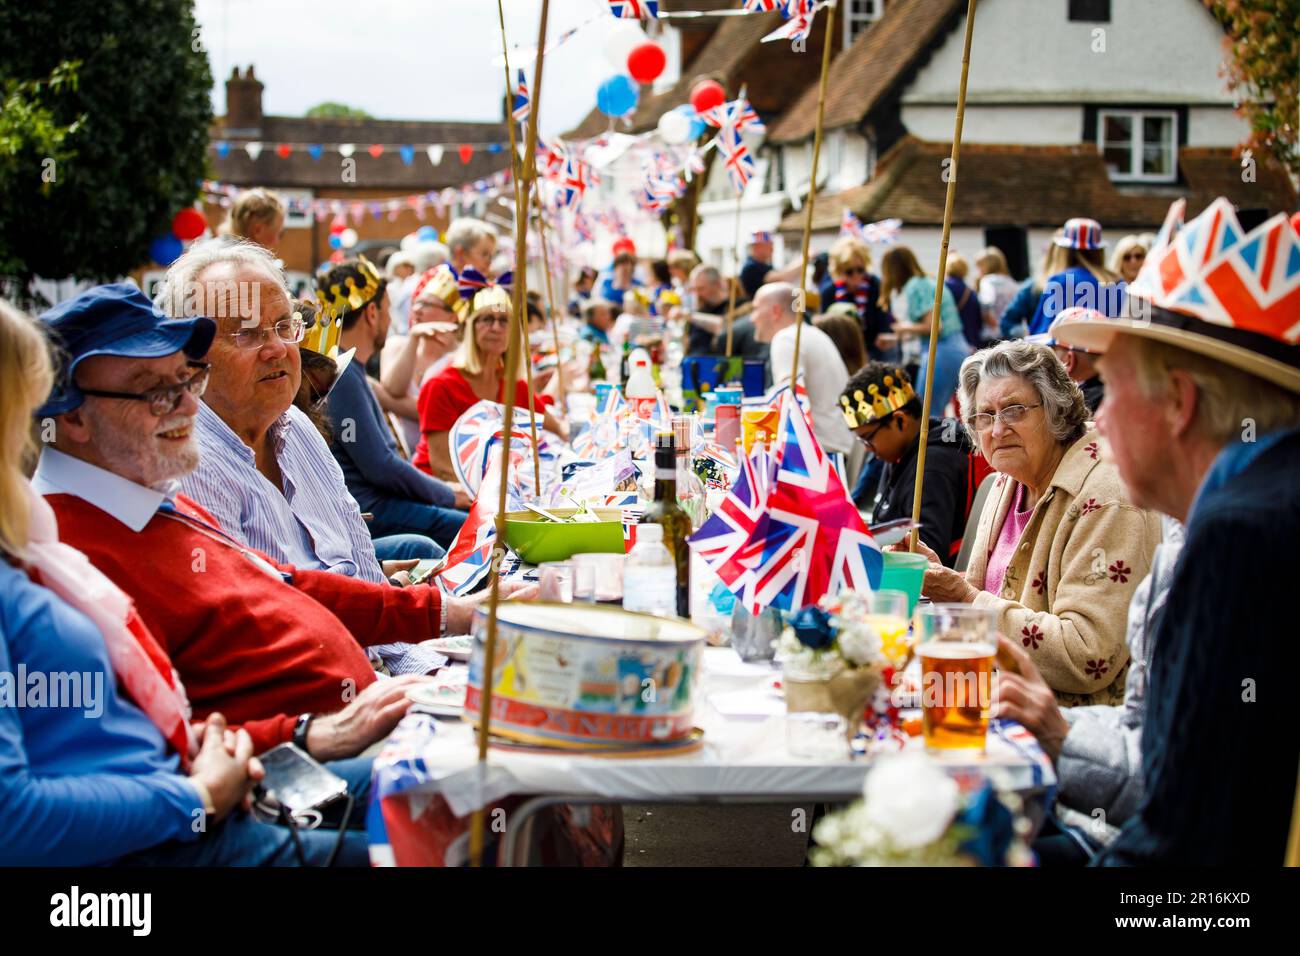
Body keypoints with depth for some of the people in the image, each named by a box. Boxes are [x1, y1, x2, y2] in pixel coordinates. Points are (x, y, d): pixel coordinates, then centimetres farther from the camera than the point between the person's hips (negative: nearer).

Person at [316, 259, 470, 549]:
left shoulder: (350, 370, 18)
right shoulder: (339, 375, -16)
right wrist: (448, 495, -5)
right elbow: (380, 467, -18)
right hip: (362, 511, -11)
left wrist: (444, 490, 14)